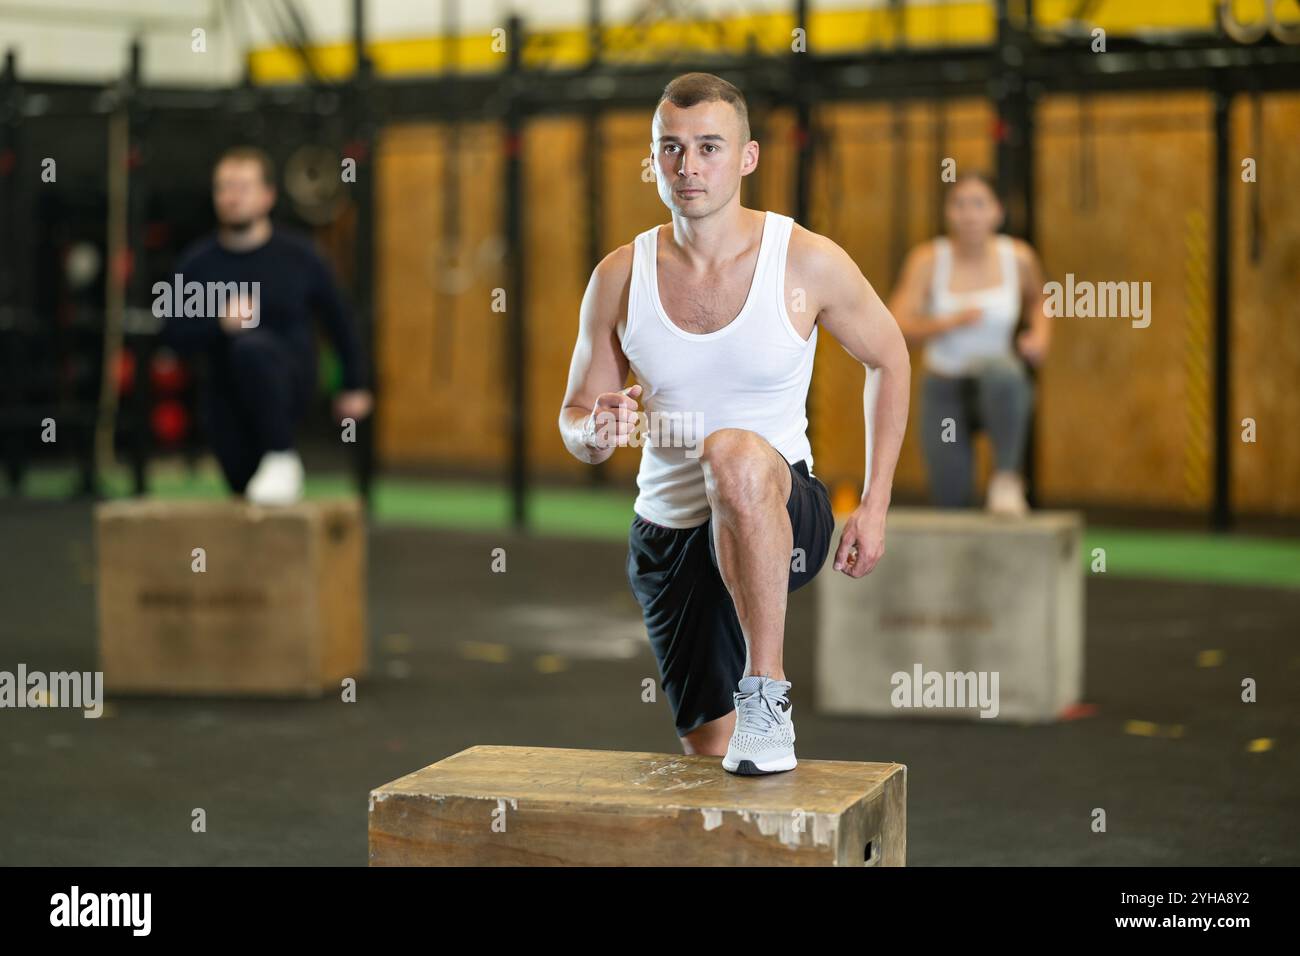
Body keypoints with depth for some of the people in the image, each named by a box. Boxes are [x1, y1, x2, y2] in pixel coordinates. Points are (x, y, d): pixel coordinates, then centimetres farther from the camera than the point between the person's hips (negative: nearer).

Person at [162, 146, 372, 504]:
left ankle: (281, 457, -29)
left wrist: (354, 386, 13)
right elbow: (174, 335, -2)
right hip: (226, 394, 4)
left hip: (287, 383, -4)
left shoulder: (298, 256, -6)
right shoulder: (197, 263, -2)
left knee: (251, 347, -36)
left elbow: (336, 320, 7)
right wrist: (220, 322, -22)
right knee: (245, 485, 3)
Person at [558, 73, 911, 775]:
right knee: (710, 754, 2)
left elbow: (888, 358, 7)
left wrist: (875, 505, 1)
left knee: (733, 453, -39)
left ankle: (767, 688, -28)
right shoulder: (620, 277, -3)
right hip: (667, 536, 3)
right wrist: (597, 431, -20)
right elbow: (574, 421, 7)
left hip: (784, 520, -3)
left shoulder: (809, 263, -10)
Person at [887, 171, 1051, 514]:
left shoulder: (1018, 257, -6)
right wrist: (949, 322, -36)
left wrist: (1041, 334, -3)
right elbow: (896, 329, -20)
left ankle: (1007, 476, -28)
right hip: (944, 389, 0)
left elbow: (1037, 299, 17)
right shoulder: (928, 260, -12)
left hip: (998, 389, 0)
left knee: (1000, 369, -39)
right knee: (952, 502, -11)